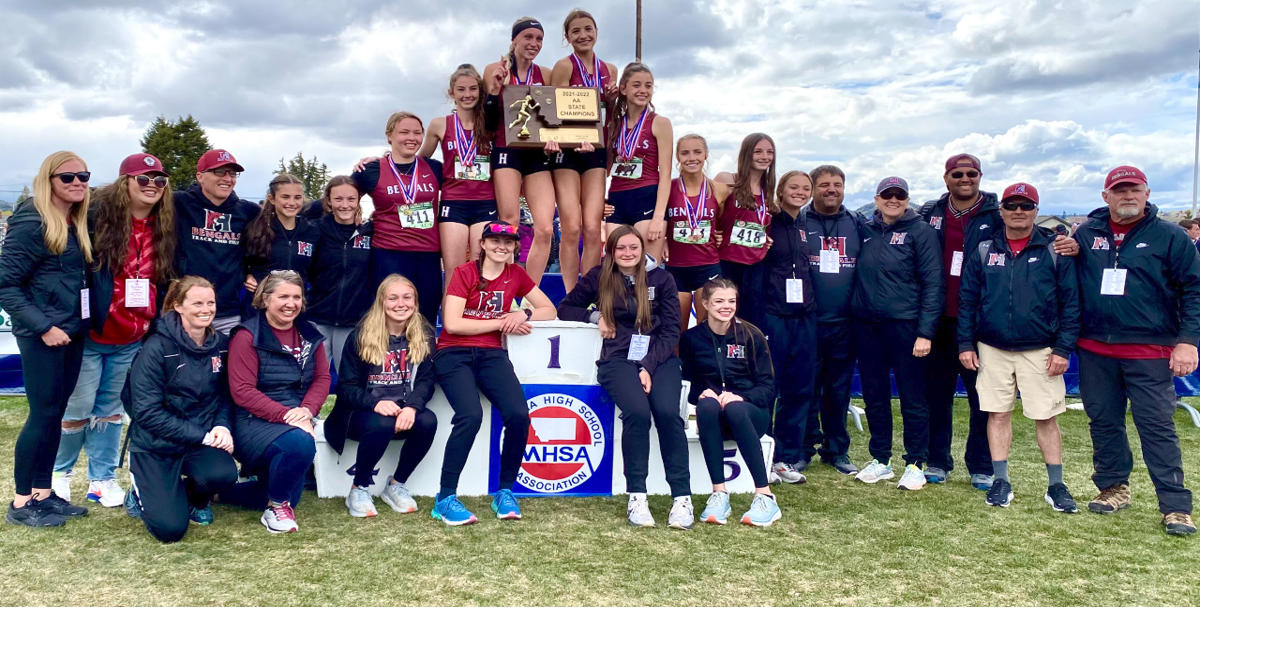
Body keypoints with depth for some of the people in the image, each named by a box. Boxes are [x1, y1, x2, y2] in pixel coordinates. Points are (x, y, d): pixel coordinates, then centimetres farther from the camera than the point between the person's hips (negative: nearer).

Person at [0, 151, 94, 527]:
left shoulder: (78, 224, 11)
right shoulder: (31, 223, -12)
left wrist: (78, 324, 6)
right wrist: (43, 326, -19)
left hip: (72, 332, 7)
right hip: (42, 334, -7)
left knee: (56, 414, 12)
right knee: (43, 415, -3)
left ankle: (43, 494, 22)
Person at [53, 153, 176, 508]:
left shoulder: (164, 228, 4)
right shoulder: (98, 216, -12)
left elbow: (166, 278, 13)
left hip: (132, 339, 5)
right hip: (90, 333, -4)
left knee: (111, 409, 14)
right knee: (79, 407, 5)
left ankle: (102, 479, 25)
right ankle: (59, 472, 27)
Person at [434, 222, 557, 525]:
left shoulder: (516, 275, 13)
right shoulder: (464, 273, 0)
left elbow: (550, 310, 13)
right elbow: (452, 323, -11)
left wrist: (523, 314, -8)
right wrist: (501, 323, -9)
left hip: (491, 354, 4)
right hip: (454, 354, -3)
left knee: (519, 414, -22)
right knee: (470, 415, -29)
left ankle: (505, 492, -3)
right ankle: (445, 498, -18)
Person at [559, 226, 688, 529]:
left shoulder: (661, 279, 8)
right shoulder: (599, 277, 11)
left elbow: (672, 330, 3)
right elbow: (565, 308, 18)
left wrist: (648, 366, -10)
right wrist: (595, 316, -2)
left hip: (659, 357, 1)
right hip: (619, 358, 0)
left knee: (667, 412, -29)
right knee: (638, 411, -31)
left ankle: (682, 497, -21)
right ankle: (636, 496, -19)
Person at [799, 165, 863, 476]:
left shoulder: (857, 224, 10)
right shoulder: (797, 222, 1)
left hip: (844, 323, 3)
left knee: (839, 388, 10)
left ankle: (837, 449, 21)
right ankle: (803, 447, 15)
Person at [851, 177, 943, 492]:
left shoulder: (920, 231, -4)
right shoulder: (866, 231, 10)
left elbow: (933, 283, -8)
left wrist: (925, 332, -14)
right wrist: (855, 317, 5)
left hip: (904, 326, -5)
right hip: (866, 326, 5)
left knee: (912, 398, 2)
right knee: (874, 397, 11)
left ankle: (915, 464, 14)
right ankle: (880, 460, 23)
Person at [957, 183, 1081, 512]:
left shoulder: (1055, 251, -1)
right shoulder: (983, 250, 4)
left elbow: (1071, 303, -2)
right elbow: (967, 300, 6)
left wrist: (1063, 349, -7)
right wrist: (965, 343, 1)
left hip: (1040, 350, -2)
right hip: (992, 349, 2)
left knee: (1046, 417, 3)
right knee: (998, 413, 6)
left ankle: (1056, 485, 15)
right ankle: (1001, 482, 16)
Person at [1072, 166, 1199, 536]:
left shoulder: (1169, 237, 0)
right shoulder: (1086, 234, 8)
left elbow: (1193, 290, -1)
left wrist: (1188, 340, -8)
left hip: (1149, 353, -3)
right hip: (1095, 351, 3)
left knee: (1157, 427, -3)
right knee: (1103, 422, 12)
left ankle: (1176, 506, 3)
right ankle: (1113, 487, 28)